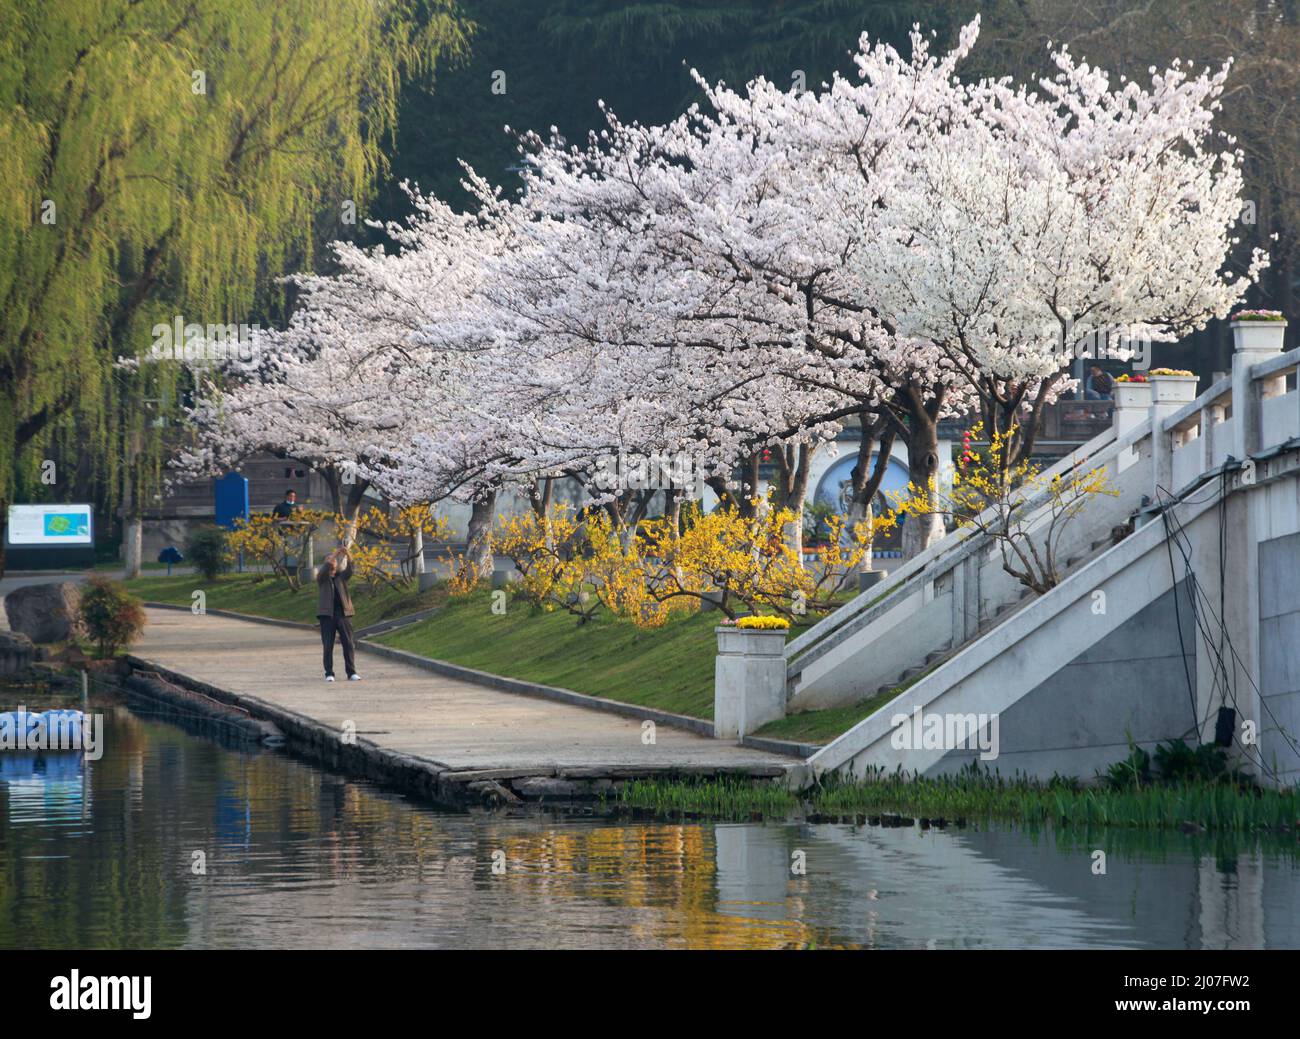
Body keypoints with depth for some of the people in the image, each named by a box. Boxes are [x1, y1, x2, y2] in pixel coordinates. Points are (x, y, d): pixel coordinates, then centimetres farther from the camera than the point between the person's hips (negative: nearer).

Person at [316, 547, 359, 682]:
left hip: (343, 613, 2)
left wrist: (347, 556, -25)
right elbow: (323, 571, -16)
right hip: (327, 614, -2)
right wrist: (334, 554, -24)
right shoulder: (322, 577, 6)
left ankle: (352, 672, 1)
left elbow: (349, 571, -8)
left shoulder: (341, 576, 11)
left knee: (349, 644, -2)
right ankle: (329, 673, 5)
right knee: (328, 645, 0)